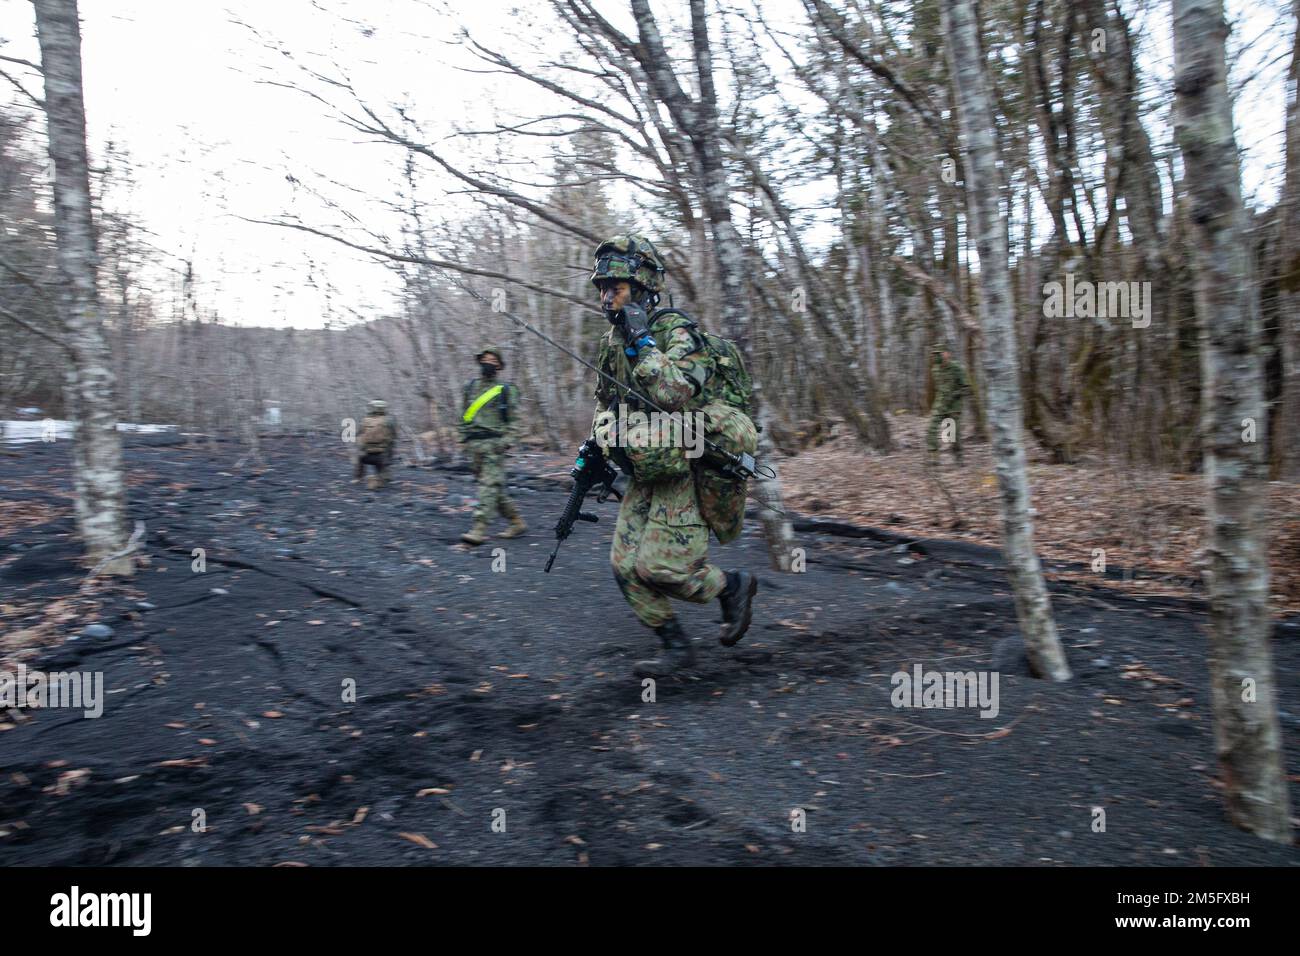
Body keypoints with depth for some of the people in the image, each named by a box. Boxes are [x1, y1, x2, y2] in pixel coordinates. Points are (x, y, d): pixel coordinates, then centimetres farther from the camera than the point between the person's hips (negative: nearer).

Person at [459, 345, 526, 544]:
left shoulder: (506, 390, 2)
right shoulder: (470, 387, 17)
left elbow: (515, 418, -1)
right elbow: (464, 416, 23)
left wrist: (508, 441, -13)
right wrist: (464, 438, 14)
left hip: (494, 443, -6)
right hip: (474, 444, 6)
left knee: (489, 485, -13)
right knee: (494, 487, 7)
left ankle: (480, 529, -18)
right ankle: (517, 522, 18)